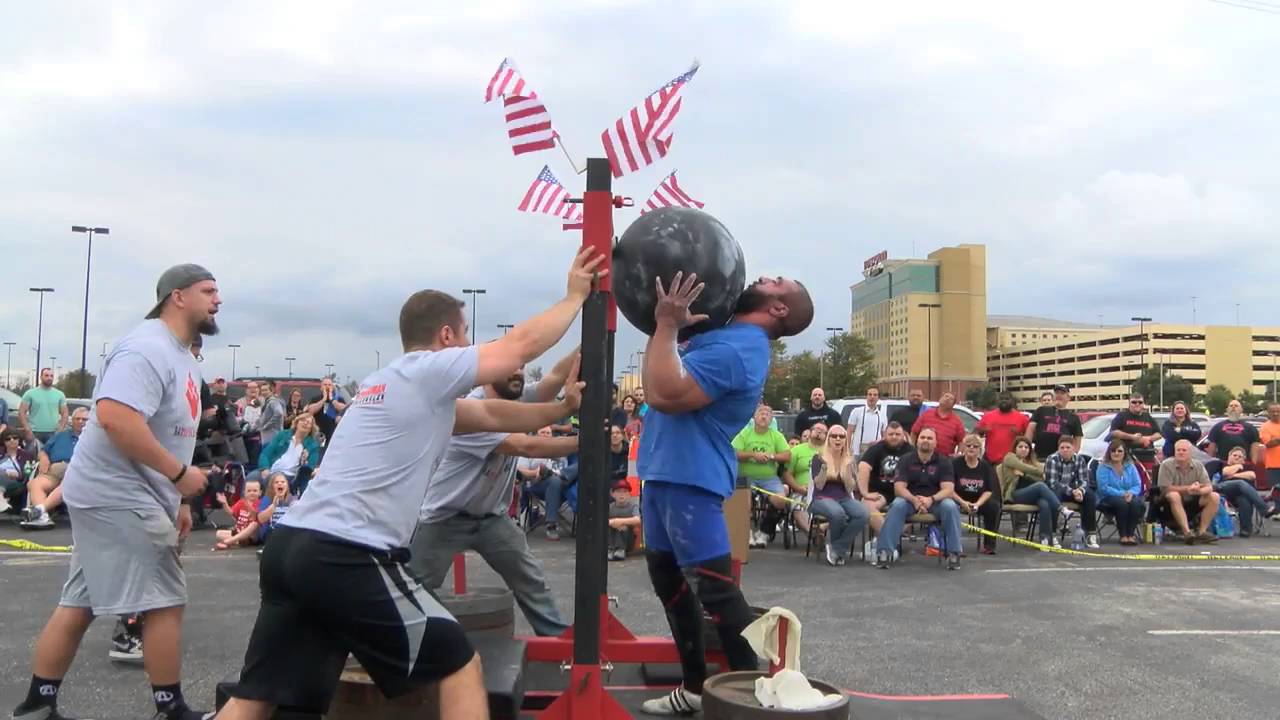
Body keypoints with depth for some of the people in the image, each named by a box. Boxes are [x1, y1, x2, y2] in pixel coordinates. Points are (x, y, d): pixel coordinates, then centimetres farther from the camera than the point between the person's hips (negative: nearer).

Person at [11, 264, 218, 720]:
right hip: (118, 496, -10)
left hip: (120, 496, 10)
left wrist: (176, 503, 20)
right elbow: (115, 417, -31)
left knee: (80, 604, 14)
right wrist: (180, 473, -23)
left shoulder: (181, 357, 15)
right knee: (166, 601, -3)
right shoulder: (148, 349, -18)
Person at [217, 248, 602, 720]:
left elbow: (491, 415, 30)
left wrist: (563, 408, 26)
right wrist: (576, 295, 16)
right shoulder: (429, 371, -2)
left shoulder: (389, 382, 26)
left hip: (292, 545, 9)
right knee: (460, 667, 4)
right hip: (346, 557, -9)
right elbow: (523, 344, 3)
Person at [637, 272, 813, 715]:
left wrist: (666, 324, -21)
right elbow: (665, 383, 22)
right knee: (669, 580, 17)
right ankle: (694, 688, 28)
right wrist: (670, 321, 9)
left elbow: (665, 394, -28)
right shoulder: (726, 334, 14)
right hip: (664, 473, 11)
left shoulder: (737, 349, -18)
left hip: (690, 479, -11)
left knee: (714, 588, -8)